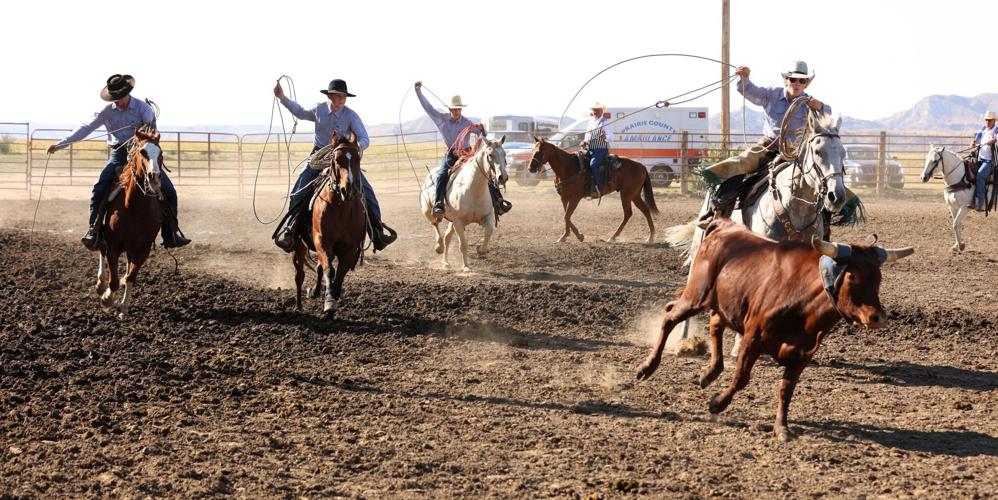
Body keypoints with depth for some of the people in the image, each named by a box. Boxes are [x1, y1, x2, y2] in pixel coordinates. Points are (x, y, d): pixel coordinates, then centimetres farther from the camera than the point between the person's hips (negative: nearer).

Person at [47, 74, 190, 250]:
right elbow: (86, 128, -1)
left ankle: (171, 234, 2)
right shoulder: (107, 111, 2)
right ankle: (94, 229, -18)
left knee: (168, 190, -10)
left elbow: (151, 129, -16)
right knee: (99, 187, -23)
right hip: (119, 154, 1)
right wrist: (61, 144, -8)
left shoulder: (142, 107, -5)